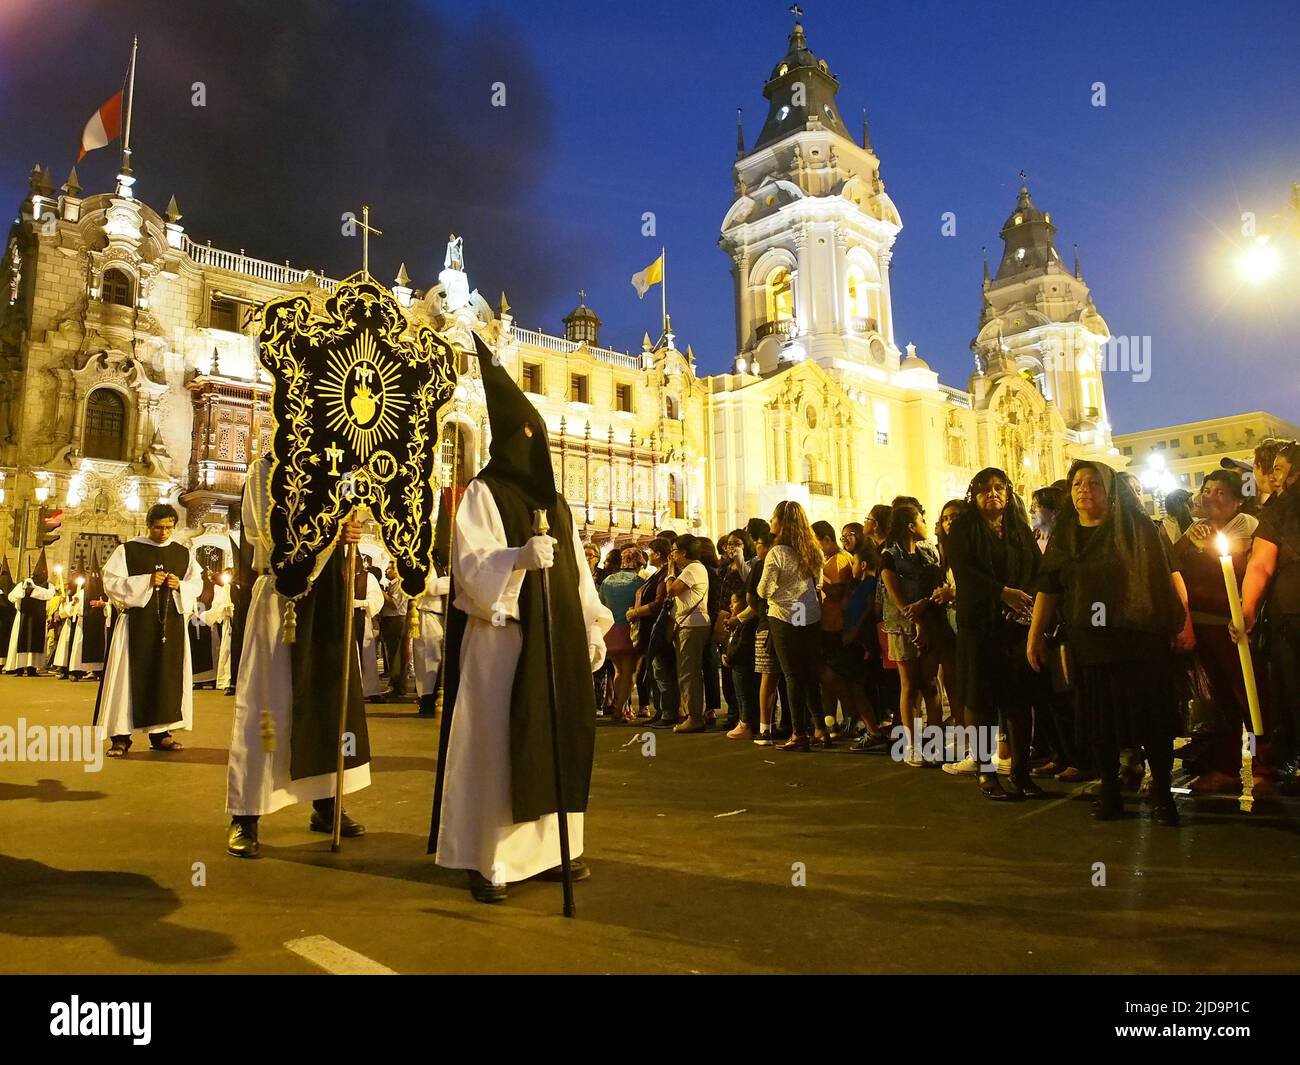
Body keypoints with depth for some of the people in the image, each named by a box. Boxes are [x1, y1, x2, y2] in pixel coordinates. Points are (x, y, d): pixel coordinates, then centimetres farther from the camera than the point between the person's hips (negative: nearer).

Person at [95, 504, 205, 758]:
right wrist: (146, 582, -16)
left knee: (168, 676, 5)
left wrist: (179, 586, -11)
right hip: (137, 622, -3)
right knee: (132, 676, -3)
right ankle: (121, 736, 2)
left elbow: (197, 585, 10)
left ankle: (161, 732, 14)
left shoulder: (185, 553, 9)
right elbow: (111, 582, -5)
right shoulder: (128, 550, 1)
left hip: (172, 623, 3)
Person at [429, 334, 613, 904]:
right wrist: (518, 557, -30)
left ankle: (549, 847, 20)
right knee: (498, 743, -4)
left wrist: (593, 626, 13)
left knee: (557, 739, 8)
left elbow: (577, 571, 17)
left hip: (555, 639, 7)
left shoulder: (556, 502, 17)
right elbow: (470, 565, -14)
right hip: (501, 639, -6)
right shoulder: (482, 493, -2)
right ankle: (486, 860, 6)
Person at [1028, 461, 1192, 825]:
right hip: (1088, 645, 3)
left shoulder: (1137, 526, 2)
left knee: (1153, 719, 2)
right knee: (1100, 722, 7)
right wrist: (1036, 635, 4)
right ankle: (1110, 792, 19)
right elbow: (1048, 589, 9)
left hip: (1140, 642, -2)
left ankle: (1163, 795, 16)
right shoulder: (1063, 536, 10)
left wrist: (1183, 624, -6)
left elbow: (1168, 575, 0)